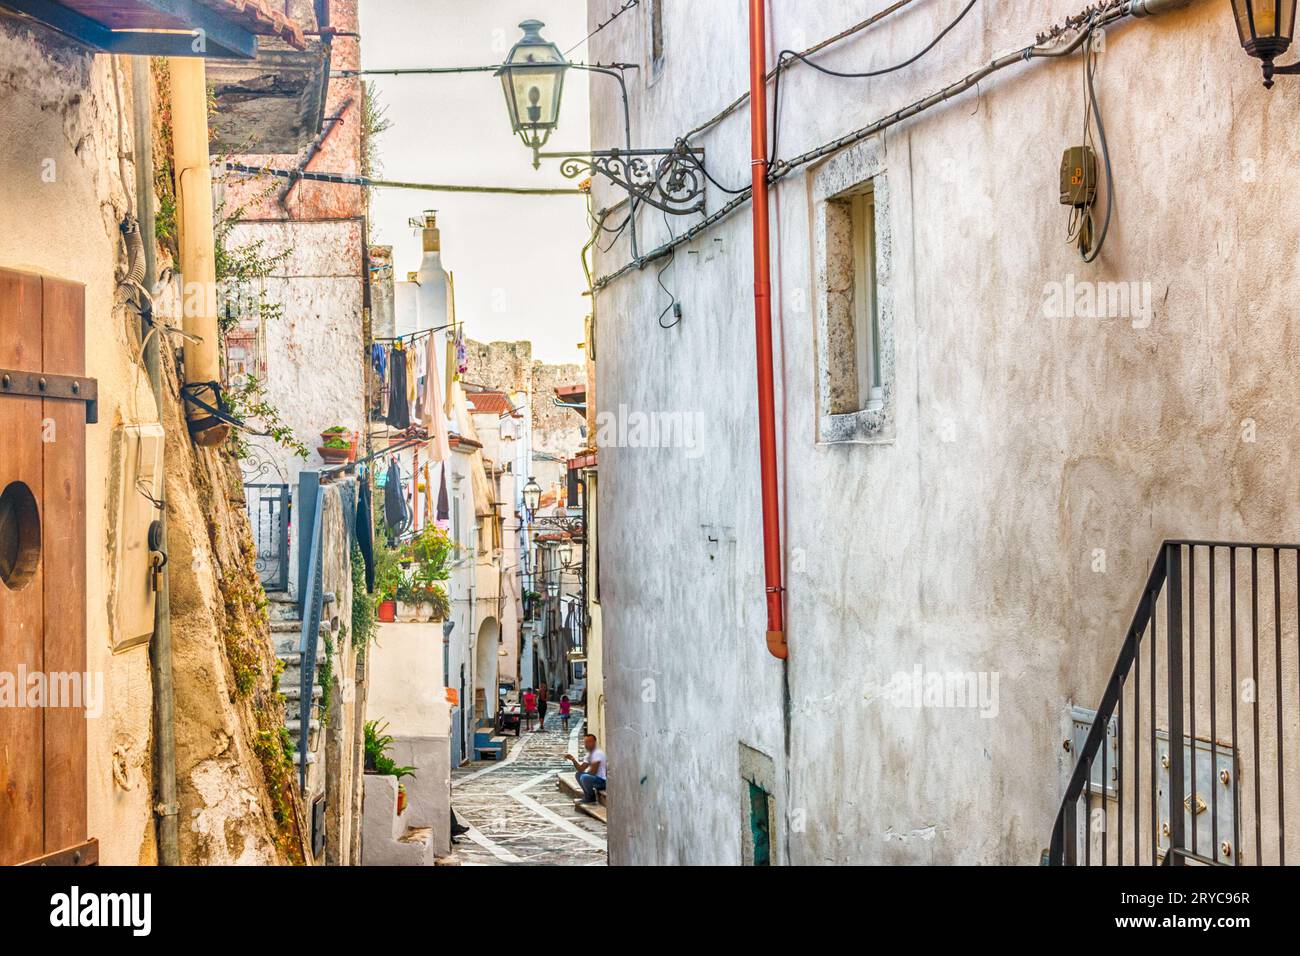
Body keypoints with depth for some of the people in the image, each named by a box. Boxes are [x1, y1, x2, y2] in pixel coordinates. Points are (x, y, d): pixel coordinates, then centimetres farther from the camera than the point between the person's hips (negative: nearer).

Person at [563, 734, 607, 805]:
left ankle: (590, 798, -6)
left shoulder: (597, 753, -18)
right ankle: (588, 796, 12)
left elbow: (593, 771, -22)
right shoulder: (589, 754, 12)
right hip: (596, 778, 10)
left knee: (584, 777, -30)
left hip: (603, 781, -10)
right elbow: (580, 769, 9)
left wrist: (585, 774, -2)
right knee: (578, 774, 17)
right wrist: (573, 759, -4)